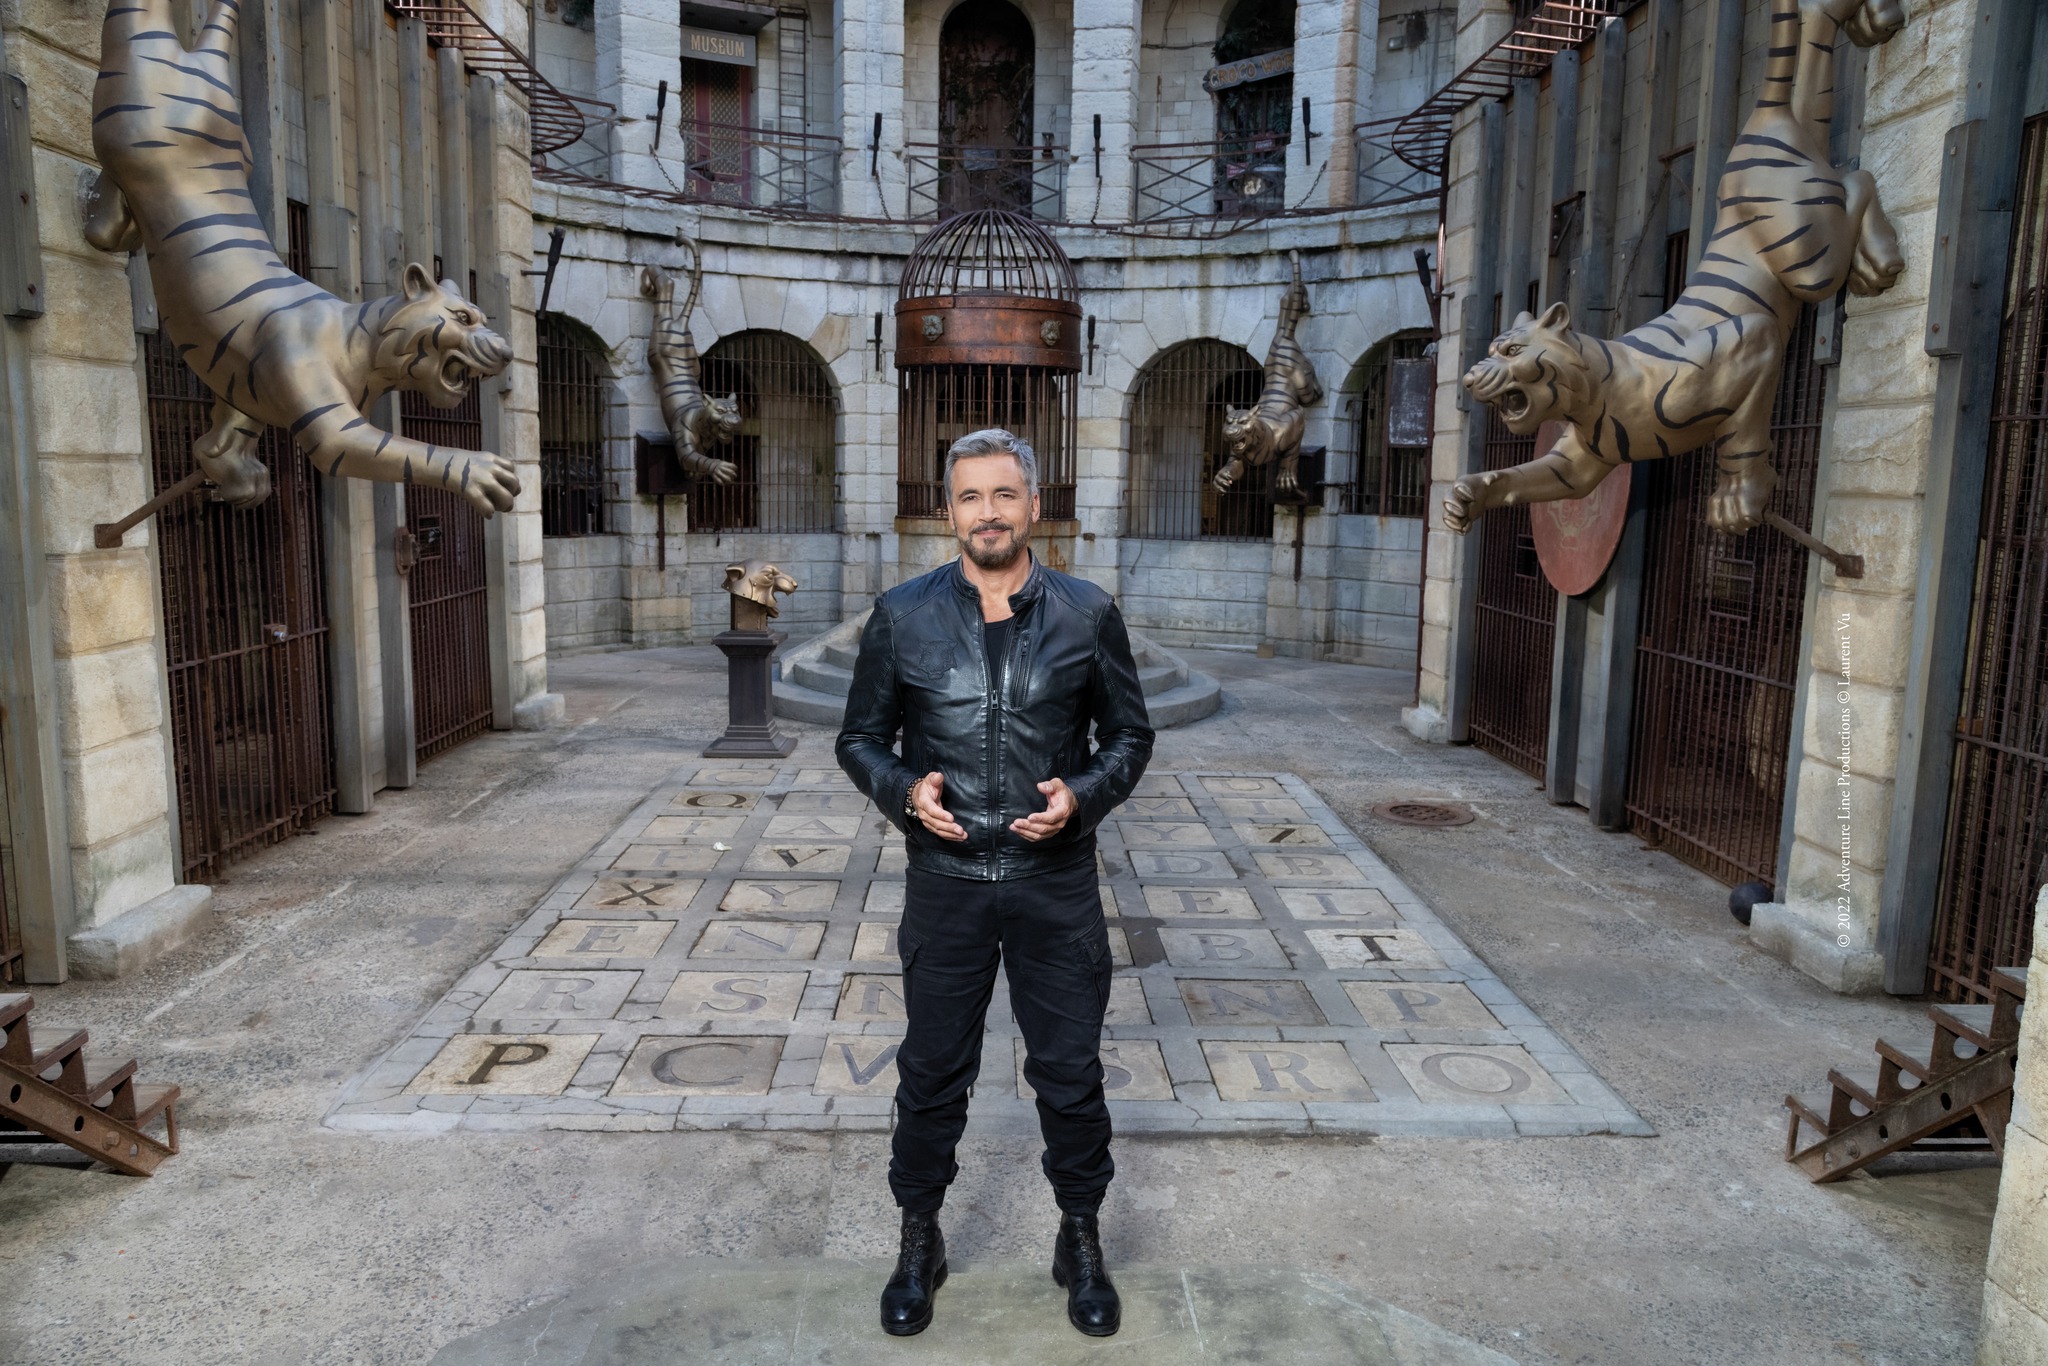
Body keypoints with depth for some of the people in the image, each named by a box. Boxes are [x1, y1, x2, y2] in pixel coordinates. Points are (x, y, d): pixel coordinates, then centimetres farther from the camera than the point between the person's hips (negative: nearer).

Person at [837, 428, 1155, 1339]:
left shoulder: (1089, 615, -2)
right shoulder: (901, 616, -2)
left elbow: (1130, 735, 6)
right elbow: (860, 737, 5)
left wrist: (1083, 795, -13)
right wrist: (904, 790, -15)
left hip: (1058, 882, 0)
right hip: (946, 881, 0)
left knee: (1070, 1072, 11)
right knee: (931, 1072, 13)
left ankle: (1080, 1243, 33)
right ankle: (919, 1244, 34)